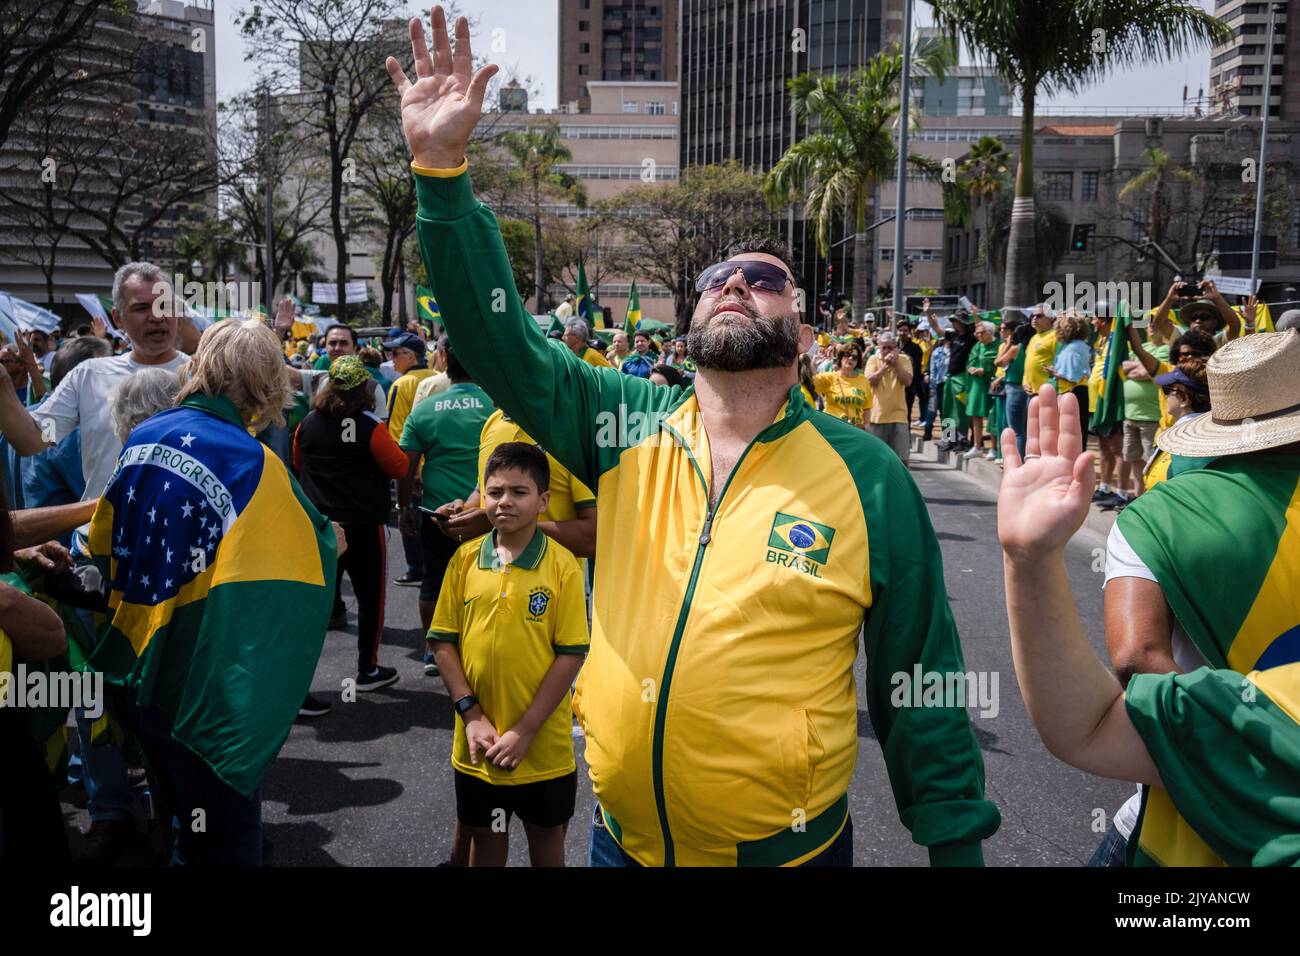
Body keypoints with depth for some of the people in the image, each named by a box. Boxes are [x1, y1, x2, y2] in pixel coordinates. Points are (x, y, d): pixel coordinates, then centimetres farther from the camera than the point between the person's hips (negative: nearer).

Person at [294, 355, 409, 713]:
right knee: (371, 597, 14)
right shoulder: (369, 426, -14)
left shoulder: (308, 424, 0)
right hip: (363, 526, -4)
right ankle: (368, 671, 26)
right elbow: (399, 468, -8)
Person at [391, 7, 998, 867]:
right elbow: (499, 336, -10)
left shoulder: (865, 475, -11)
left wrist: (957, 845, -2)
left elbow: (918, 684, -6)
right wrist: (442, 166, -19)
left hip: (790, 846, -2)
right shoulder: (628, 429, -4)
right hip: (624, 840, 3)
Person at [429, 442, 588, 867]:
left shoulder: (562, 565, -11)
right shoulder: (465, 559, -3)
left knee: (546, 836, 16)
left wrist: (525, 730, -14)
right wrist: (471, 715, -8)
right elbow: (443, 641, 0)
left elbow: (571, 653, -12)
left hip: (543, 744, -2)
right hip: (477, 742, 3)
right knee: (485, 835, 20)